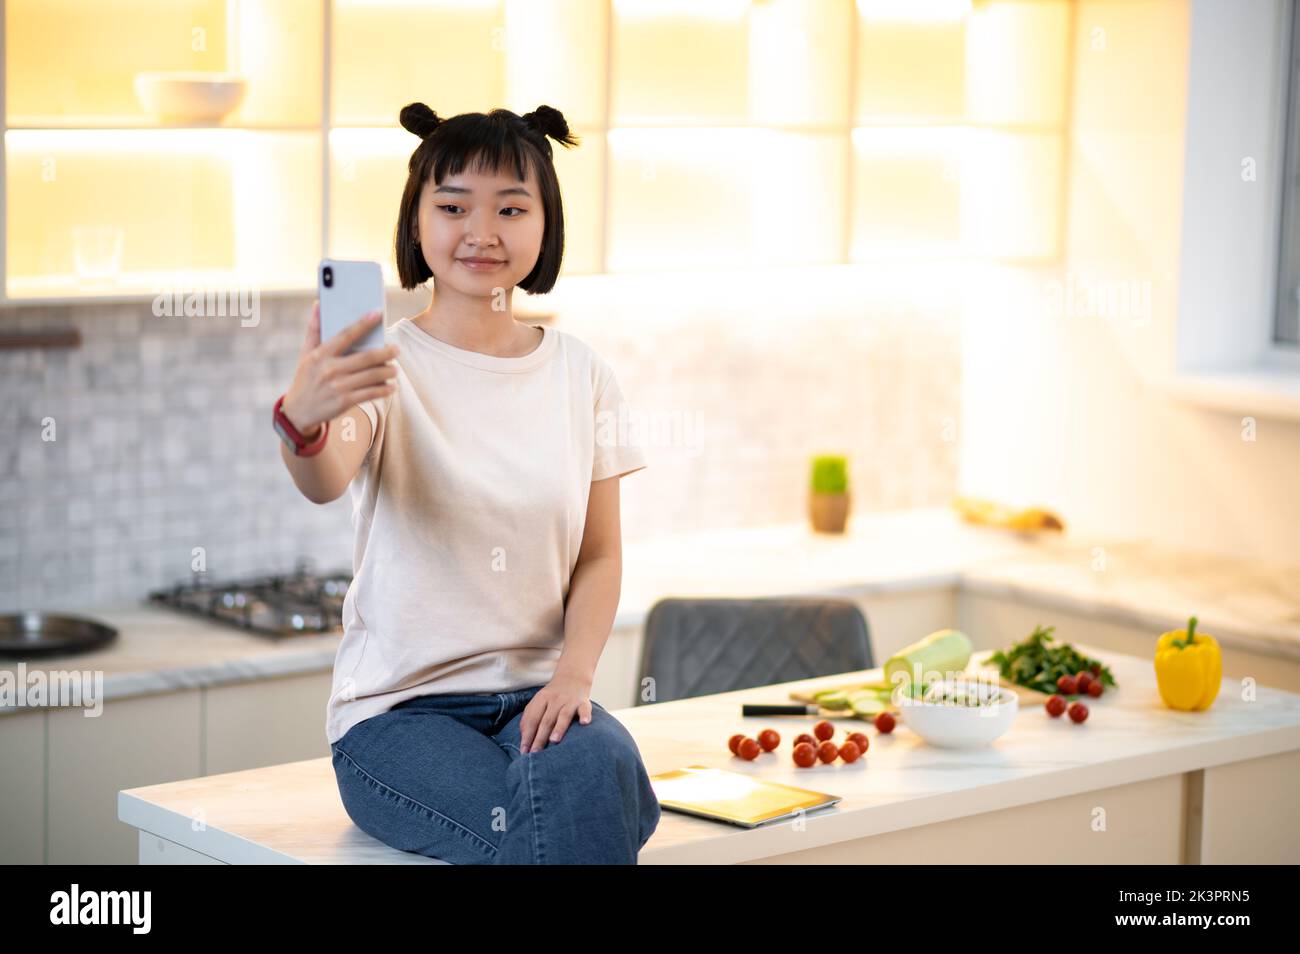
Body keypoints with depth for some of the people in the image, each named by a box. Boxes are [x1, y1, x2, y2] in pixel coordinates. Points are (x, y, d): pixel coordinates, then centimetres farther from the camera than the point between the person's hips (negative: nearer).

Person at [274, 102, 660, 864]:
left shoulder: (581, 374, 8)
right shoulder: (386, 367, -5)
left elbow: (600, 556, 9)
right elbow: (325, 482, -27)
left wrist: (574, 672, -10)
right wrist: (302, 418, -51)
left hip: (536, 695, 3)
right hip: (399, 708, -3)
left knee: (597, 766, -32)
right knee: (550, 828, -33)